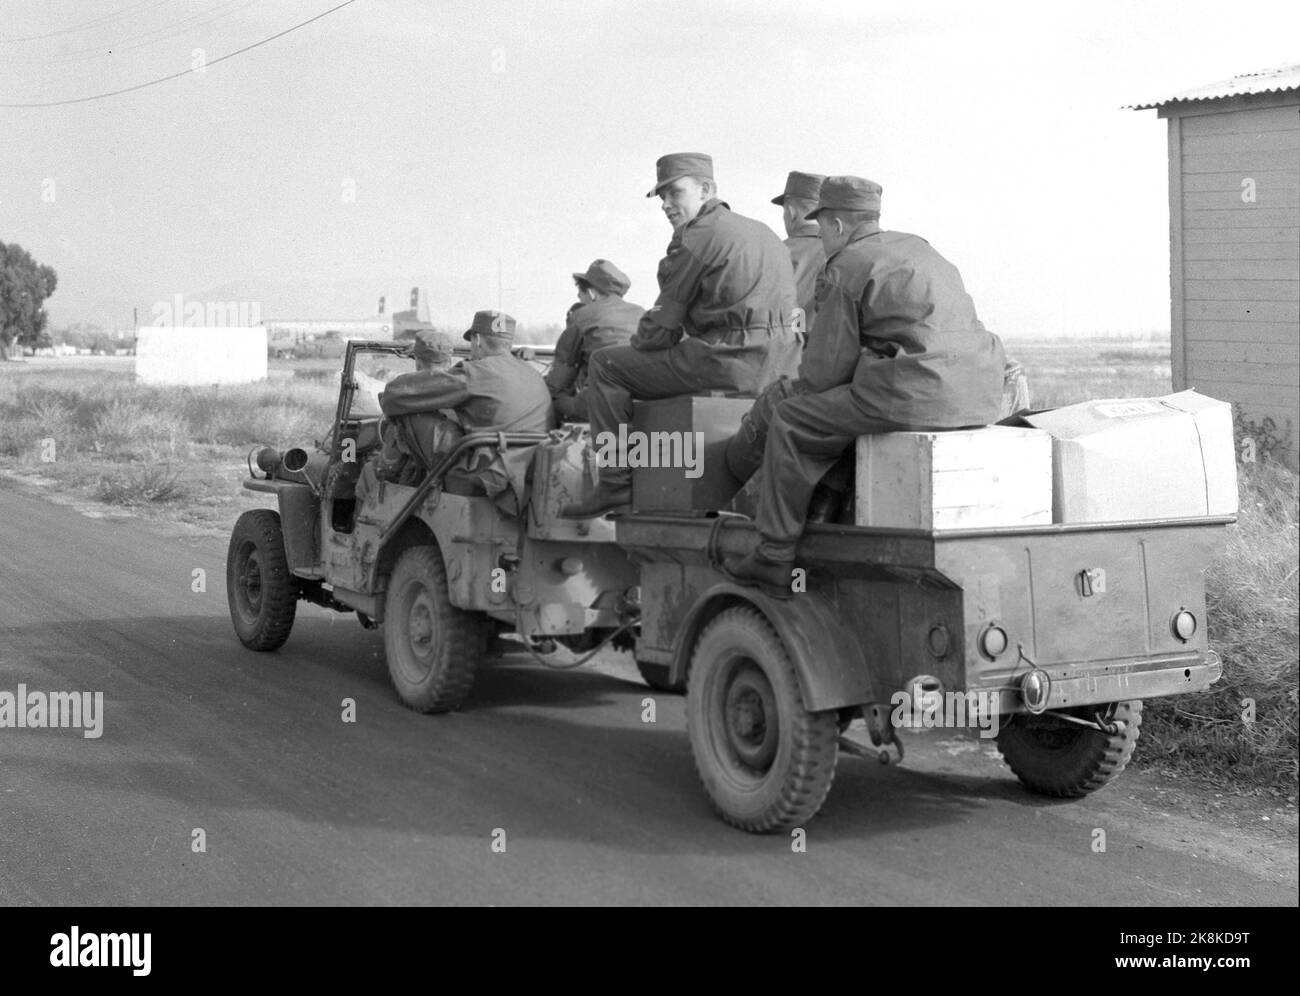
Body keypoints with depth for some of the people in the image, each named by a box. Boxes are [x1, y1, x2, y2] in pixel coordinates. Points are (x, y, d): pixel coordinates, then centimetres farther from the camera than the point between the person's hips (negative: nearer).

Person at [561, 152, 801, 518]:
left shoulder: (695, 239, -7)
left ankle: (617, 482, -3)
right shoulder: (763, 232, 20)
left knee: (605, 364, 2)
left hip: (728, 363, -10)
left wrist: (639, 342, 16)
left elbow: (662, 328, -6)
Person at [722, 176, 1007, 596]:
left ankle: (775, 557, 5)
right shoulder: (917, 248, 24)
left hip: (915, 394, -9)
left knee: (792, 422, 4)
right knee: (853, 408, 34)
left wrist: (803, 374, 19)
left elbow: (827, 369, -5)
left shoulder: (845, 269, -2)